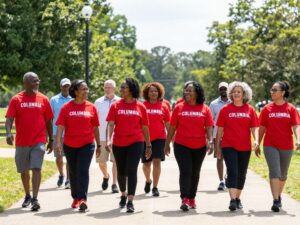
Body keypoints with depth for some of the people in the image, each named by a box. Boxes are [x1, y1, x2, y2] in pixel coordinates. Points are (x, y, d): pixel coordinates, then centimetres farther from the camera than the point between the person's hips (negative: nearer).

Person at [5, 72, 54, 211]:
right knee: (23, 171, 13)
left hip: (39, 141, -1)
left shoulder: (43, 99, 2)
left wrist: (51, 140, 8)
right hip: (21, 142, 1)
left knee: (36, 168, -14)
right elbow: (9, 118, -8)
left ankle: (35, 198, -17)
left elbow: (48, 121, 8)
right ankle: (27, 196, 31)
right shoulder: (16, 100, -1)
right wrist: (8, 133, -26)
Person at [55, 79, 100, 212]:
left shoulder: (91, 107, 1)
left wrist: (98, 145, 11)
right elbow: (60, 126, -7)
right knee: (73, 172, 13)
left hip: (87, 145, -1)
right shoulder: (66, 107, -3)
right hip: (69, 145, 1)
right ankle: (76, 198, 28)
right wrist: (58, 142, -19)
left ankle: (83, 199, -14)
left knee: (83, 171, -12)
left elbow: (95, 128, 8)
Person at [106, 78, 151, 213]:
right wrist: (109, 139, -22)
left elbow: (145, 127, 5)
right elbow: (110, 124, -7)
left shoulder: (140, 107, 0)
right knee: (121, 171, 15)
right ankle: (123, 195, 39)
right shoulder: (115, 106, 0)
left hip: (136, 142, -2)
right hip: (119, 144, 2)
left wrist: (148, 146, 9)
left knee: (131, 170, -13)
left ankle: (130, 201, -12)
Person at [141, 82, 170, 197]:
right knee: (146, 163, 9)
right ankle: (148, 181, 39)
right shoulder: (142, 106, 2)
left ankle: (155, 187, -2)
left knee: (157, 161, -10)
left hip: (159, 137, -1)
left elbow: (167, 123, 8)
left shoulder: (164, 106, 3)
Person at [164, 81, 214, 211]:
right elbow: (172, 127, 4)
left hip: (199, 147, 2)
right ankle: (184, 200, -15)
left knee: (195, 173, 13)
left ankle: (192, 198, 27)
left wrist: (210, 142, -15)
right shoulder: (179, 107, 1)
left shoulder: (204, 109, 1)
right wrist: (167, 144, 5)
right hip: (182, 145, -2)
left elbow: (209, 127, -1)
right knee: (185, 171, -10)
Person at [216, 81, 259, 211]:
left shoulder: (250, 110, 4)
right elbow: (220, 129, 4)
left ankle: (238, 198, 26)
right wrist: (217, 146, 5)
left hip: (245, 147, 2)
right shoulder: (225, 109, 1)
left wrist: (256, 140, -16)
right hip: (229, 146, -2)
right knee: (232, 172, -14)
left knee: (241, 174, 11)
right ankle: (232, 200, -20)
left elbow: (254, 127, 3)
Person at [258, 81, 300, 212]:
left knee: (283, 174, 14)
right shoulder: (267, 109, 3)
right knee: (274, 172, -13)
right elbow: (262, 128, 8)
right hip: (270, 146, -1)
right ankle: (276, 201, -15)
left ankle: (279, 196, 34)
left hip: (286, 146, 1)